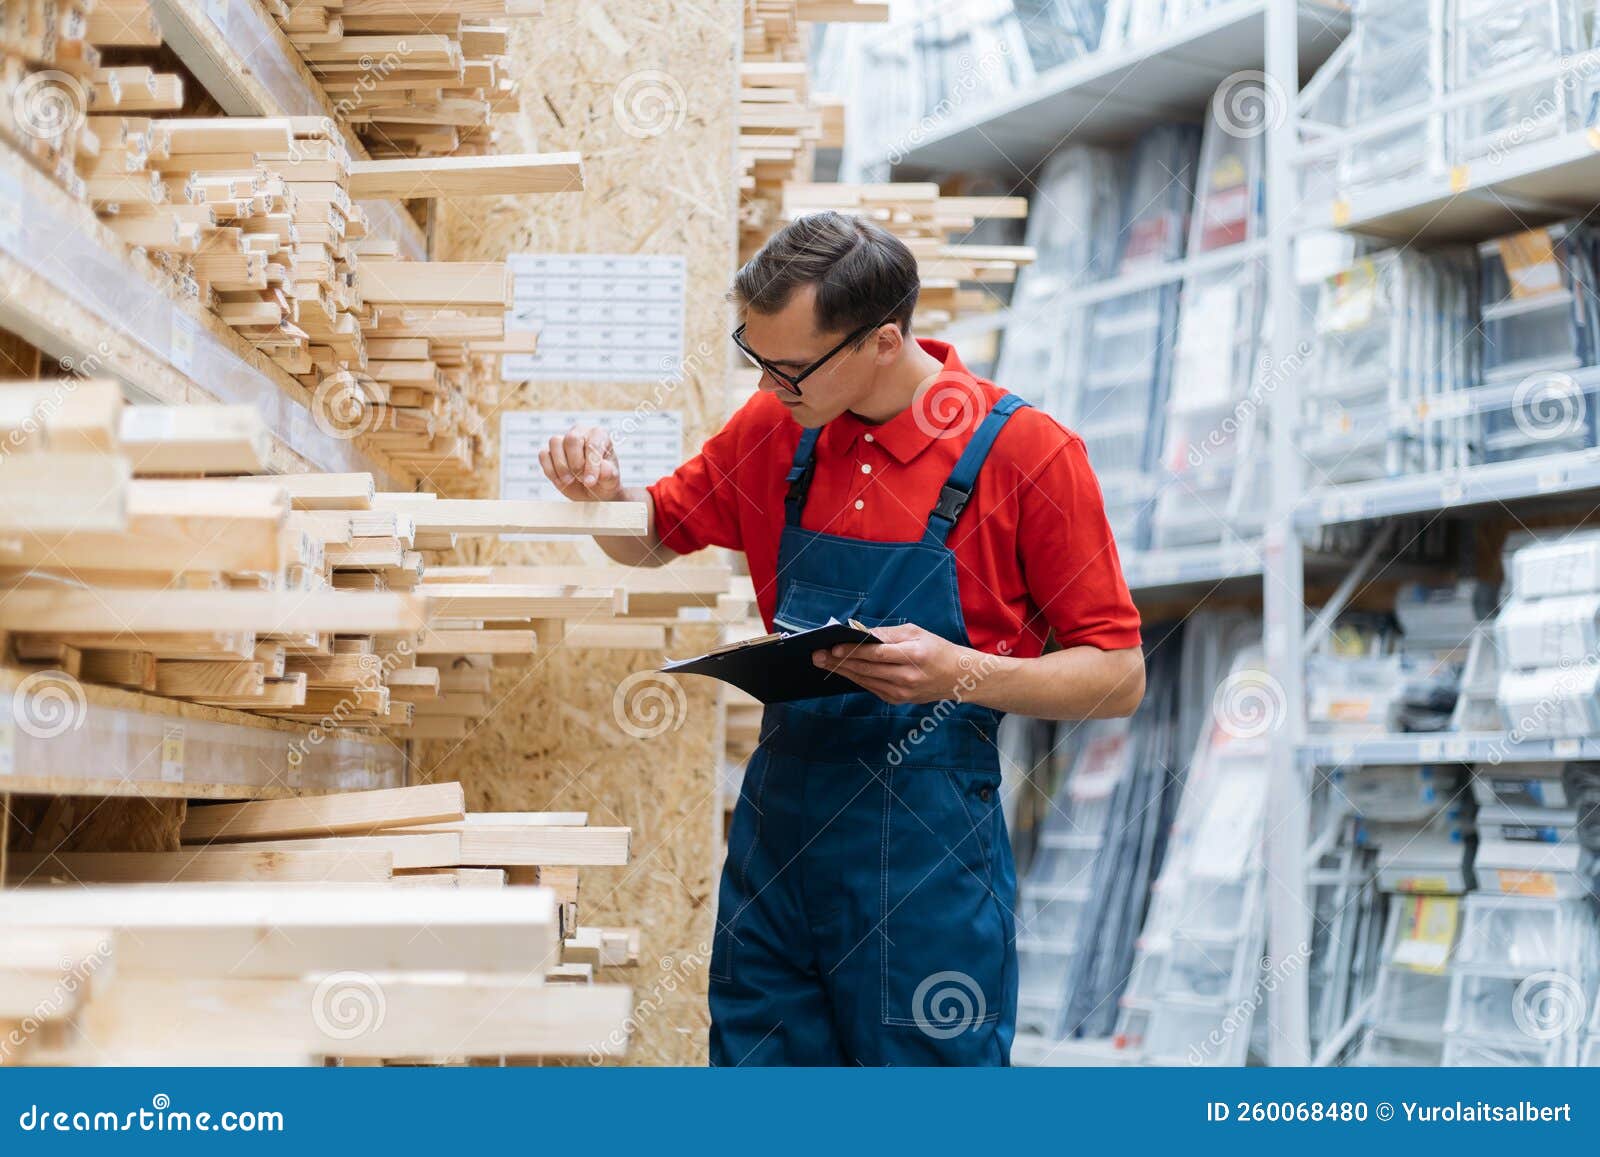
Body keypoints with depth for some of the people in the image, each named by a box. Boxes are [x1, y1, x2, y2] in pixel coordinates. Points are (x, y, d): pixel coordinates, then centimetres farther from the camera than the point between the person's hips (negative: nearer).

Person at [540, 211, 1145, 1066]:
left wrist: (963, 673, -24)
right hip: (777, 829, 5)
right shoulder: (774, 430, 4)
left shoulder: (1025, 454, -11)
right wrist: (603, 490, -4)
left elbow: (1118, 678, -8)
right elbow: (654, 539, 19)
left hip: (926, 856, -5)